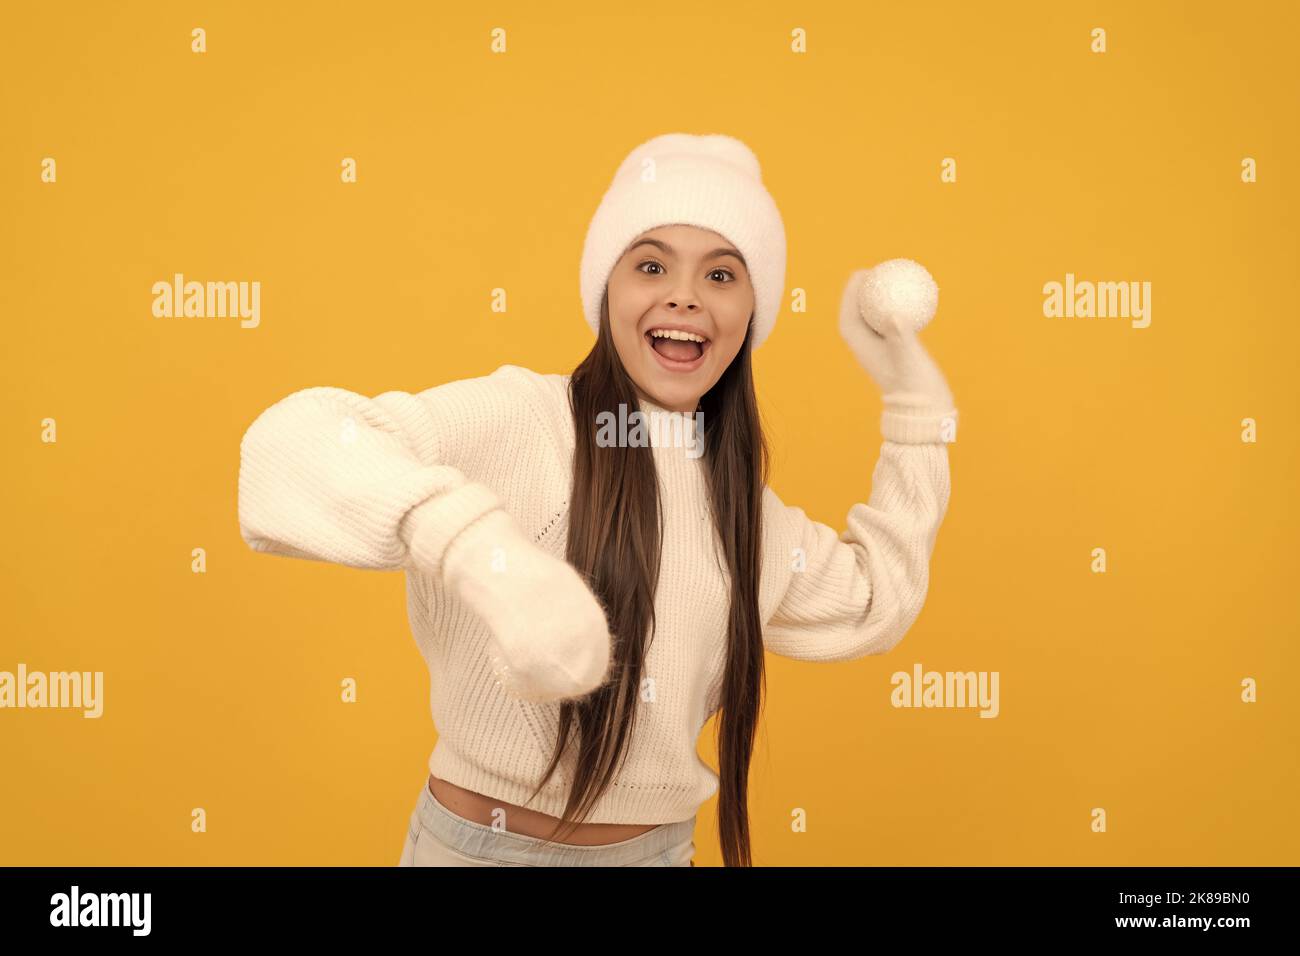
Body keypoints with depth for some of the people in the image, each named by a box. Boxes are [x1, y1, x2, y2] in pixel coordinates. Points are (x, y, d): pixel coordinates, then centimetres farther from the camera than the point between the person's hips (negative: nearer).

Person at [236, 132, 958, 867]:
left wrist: (911, 394, 9)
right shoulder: (517, 419, -18)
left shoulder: (741, 503, 2)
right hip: (482, 842, -5)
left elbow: (877, 599, 13)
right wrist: (485, 554, -49)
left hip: (658, 846, 6)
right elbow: (294, 441, -31)